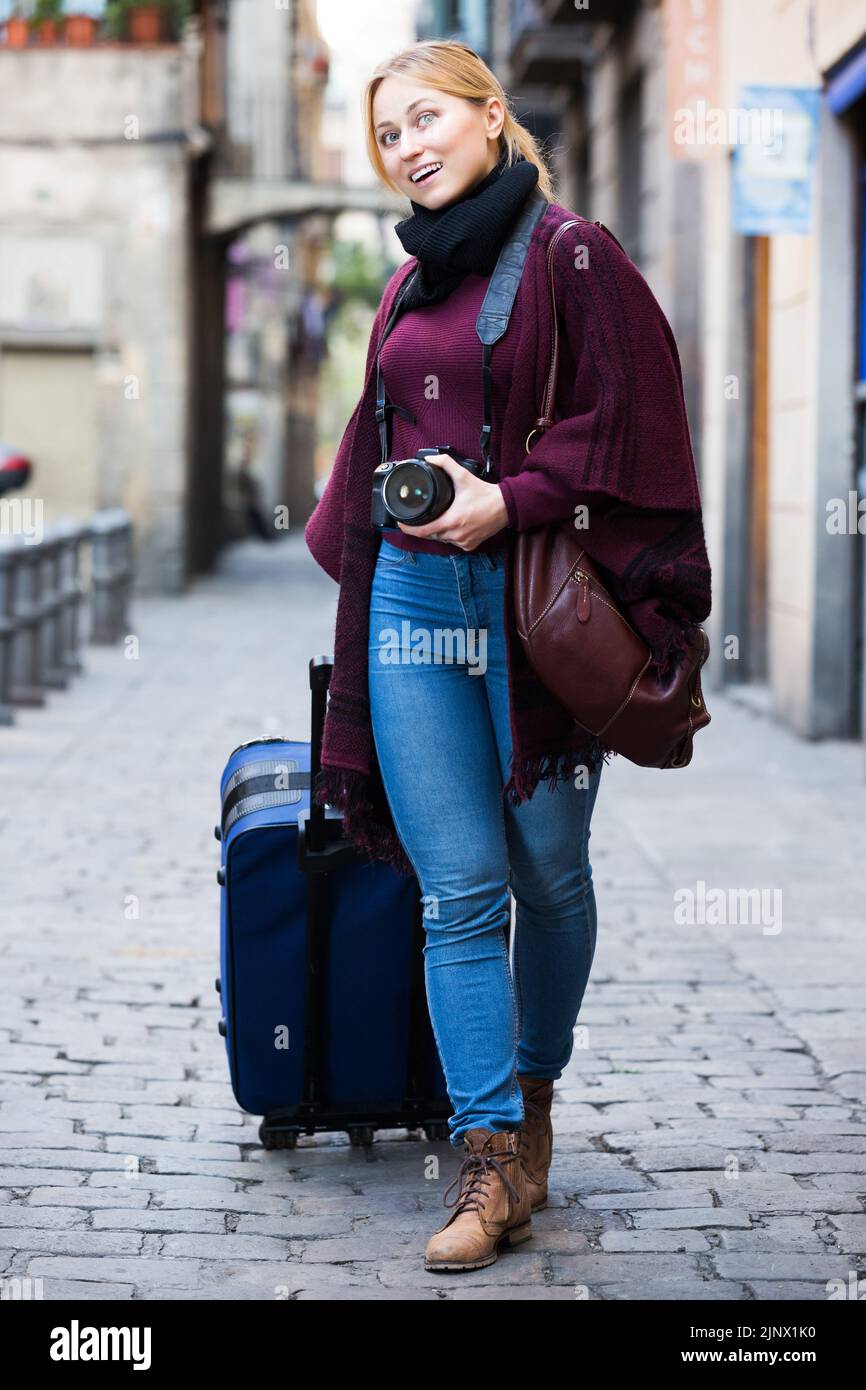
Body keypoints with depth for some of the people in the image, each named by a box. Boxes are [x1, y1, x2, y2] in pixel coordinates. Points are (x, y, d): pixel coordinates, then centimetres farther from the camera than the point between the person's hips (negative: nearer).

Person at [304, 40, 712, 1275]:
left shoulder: (575, 259, -2)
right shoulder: (410, 285, 17)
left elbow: (624, 421, -10)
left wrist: (510, 502, -19)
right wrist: (364, 558, 22)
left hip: (534, 602, -5)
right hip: (413, 605, 5)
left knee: (548, 875, 8)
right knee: (458, 892, -2)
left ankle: (532, 1101, 28)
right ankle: (492, 1164, -3)